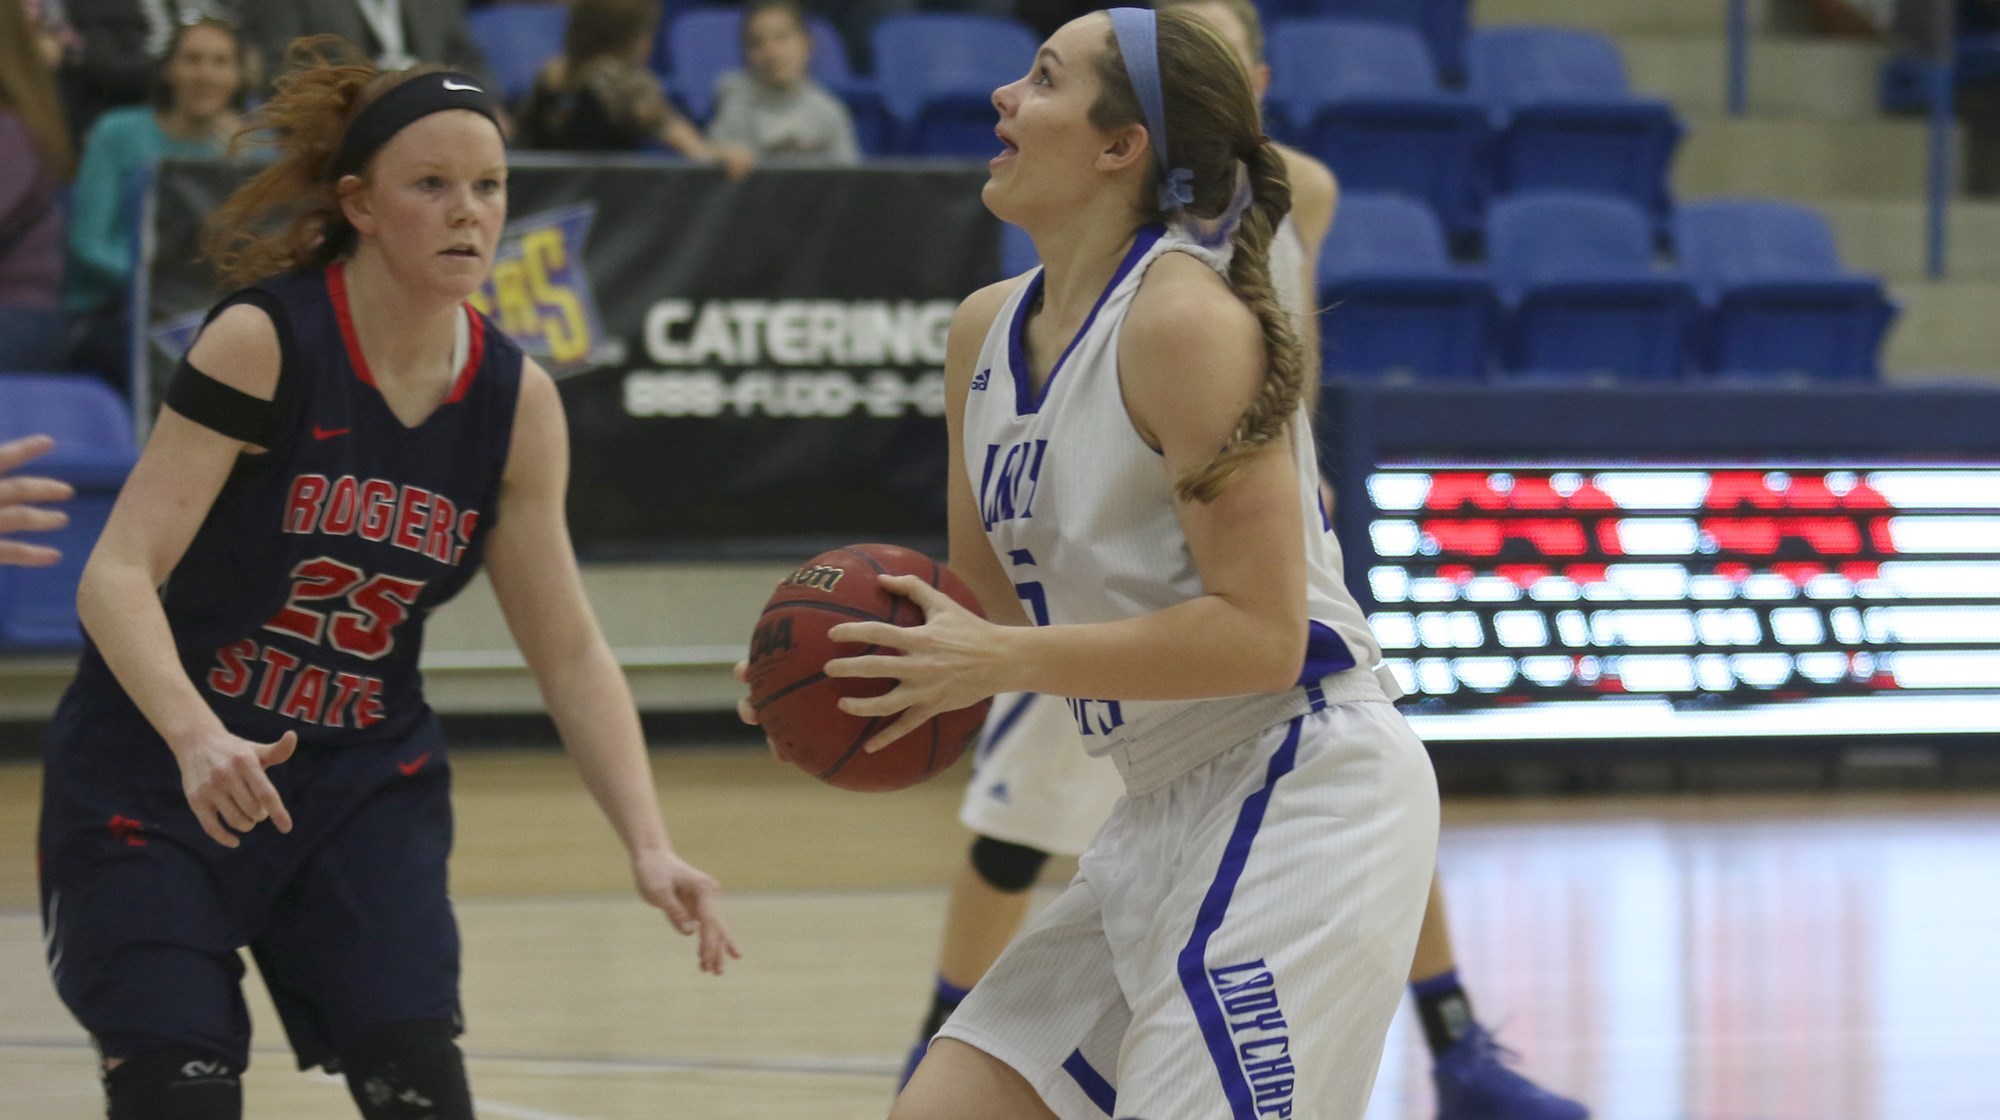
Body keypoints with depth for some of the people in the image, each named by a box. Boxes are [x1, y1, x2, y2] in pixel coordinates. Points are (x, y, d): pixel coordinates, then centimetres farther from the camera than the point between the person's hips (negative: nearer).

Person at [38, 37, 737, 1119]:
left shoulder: (513, 399, -3)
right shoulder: (263, 341, -17)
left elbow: (569, 652, 2)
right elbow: (117, 577, -24)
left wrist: (649, 846, -11)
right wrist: (198, 740, -41)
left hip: (362, 786, 4)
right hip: (157, 775, -4)